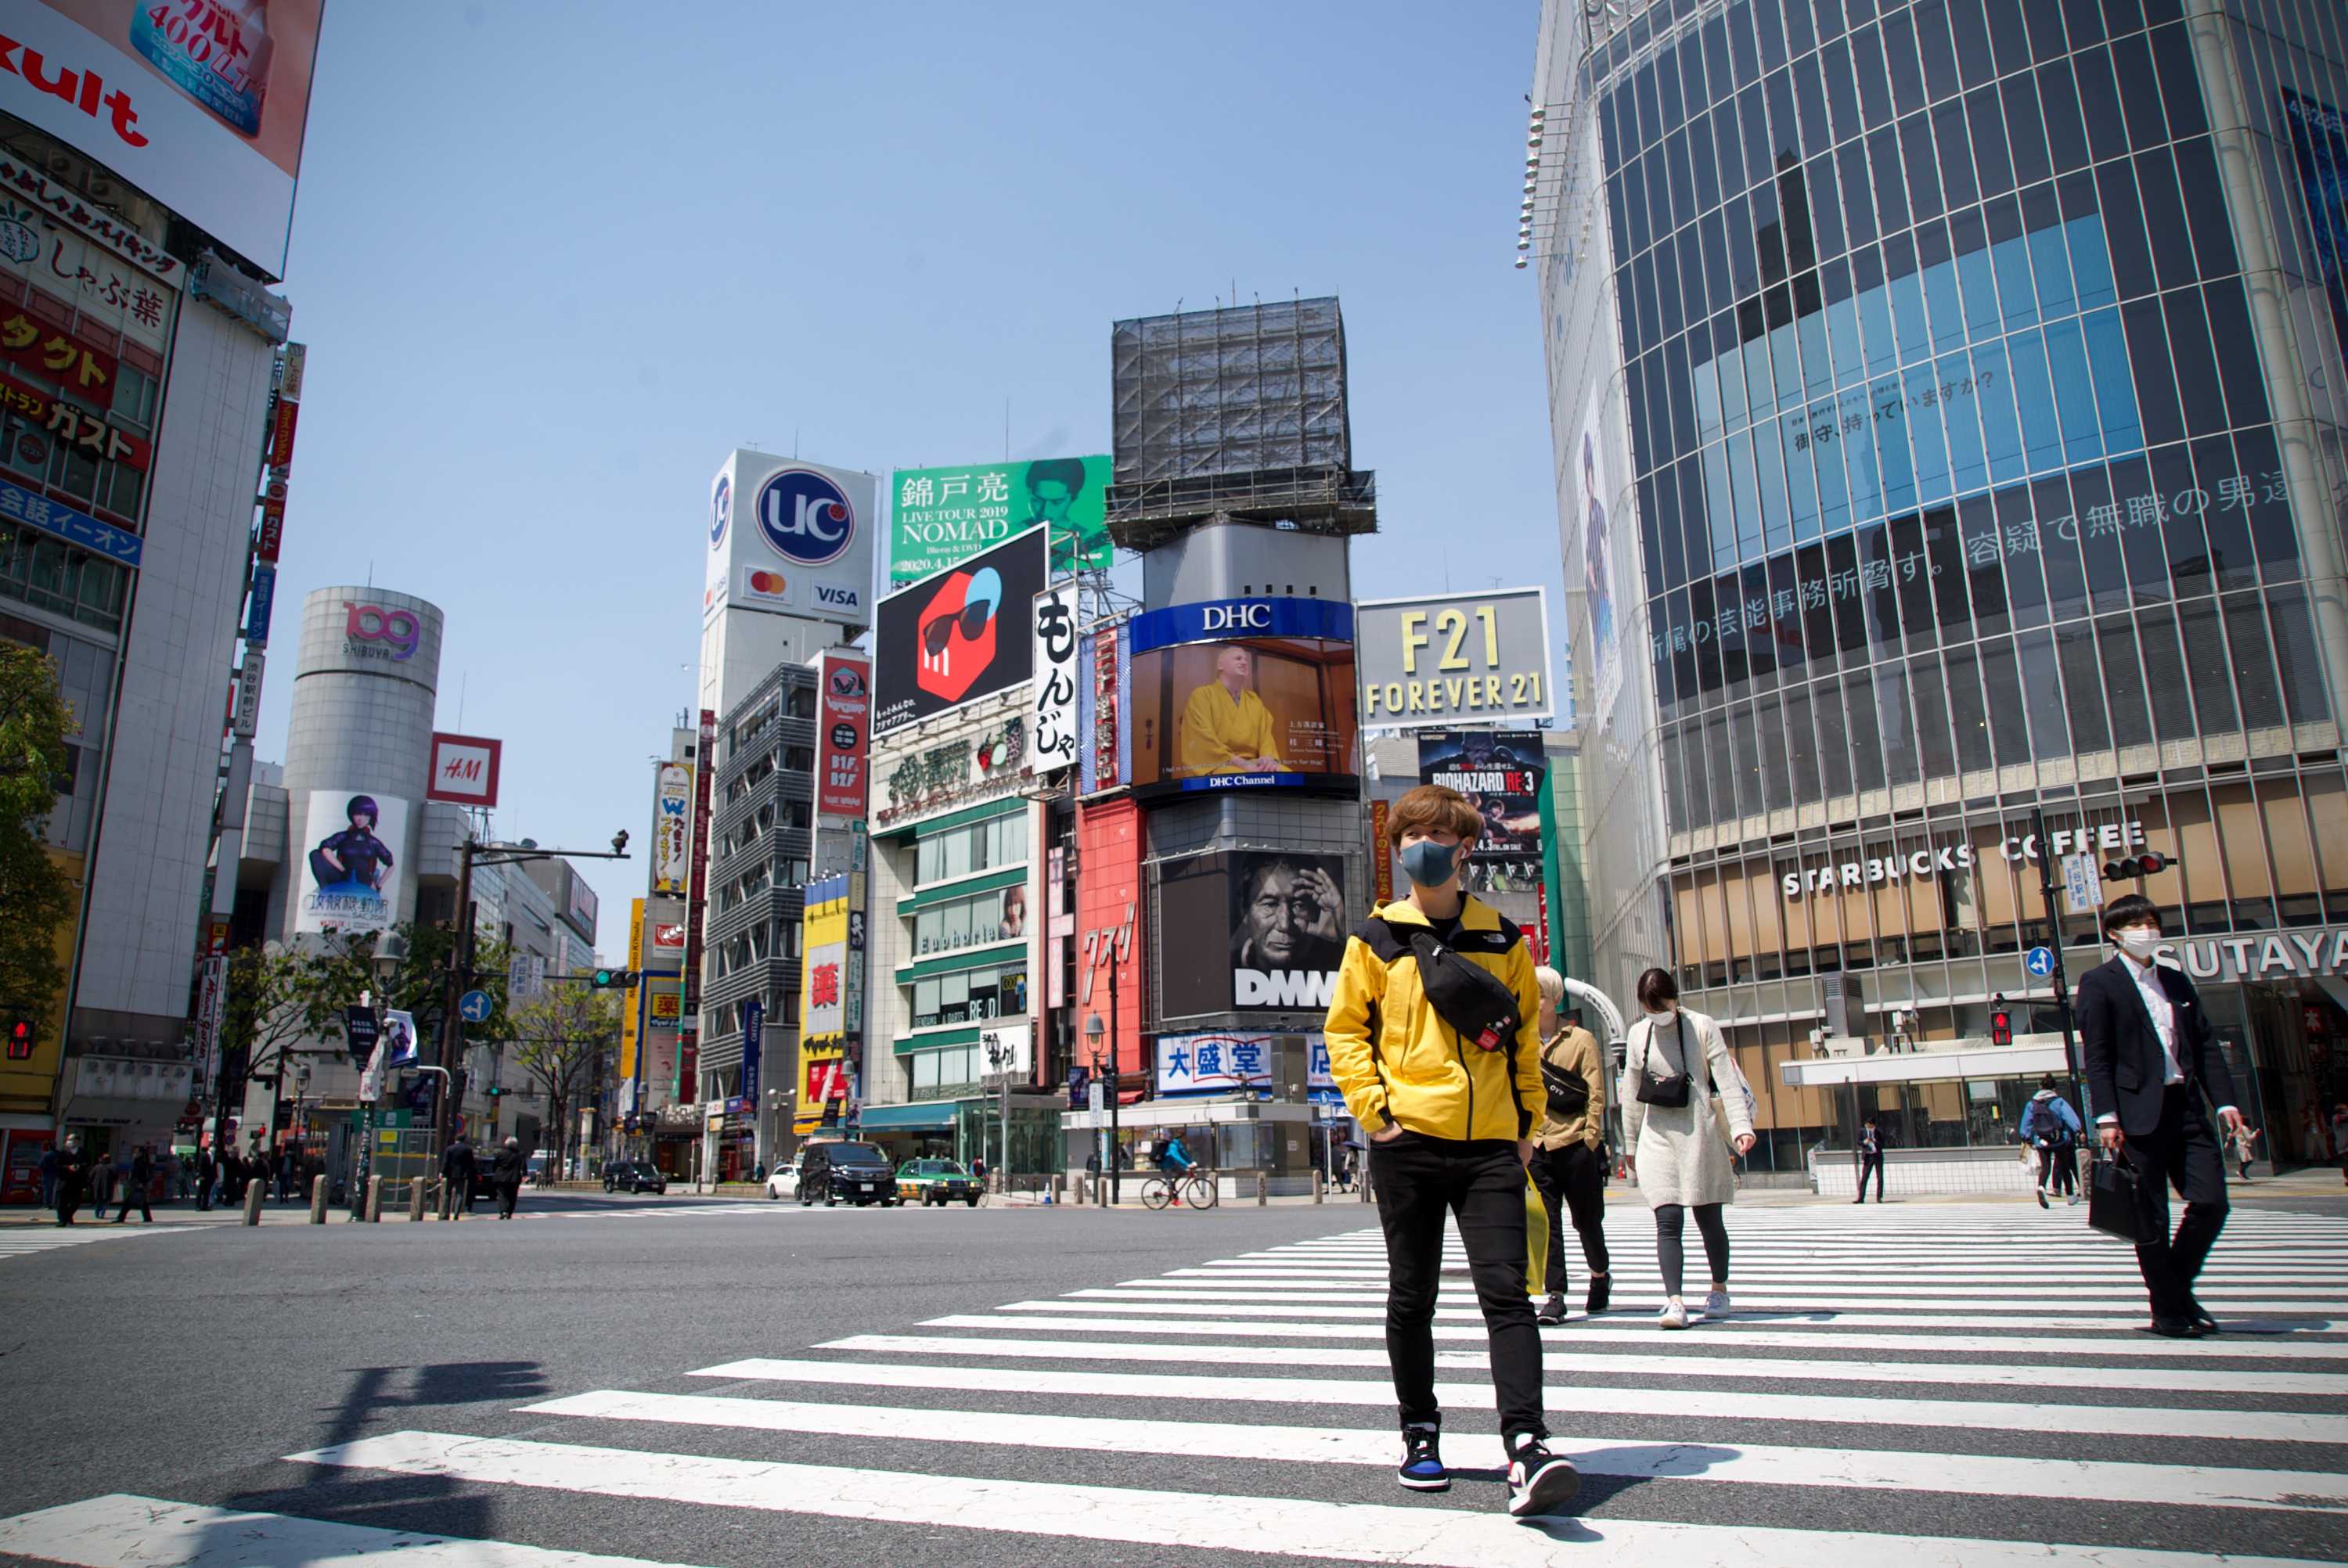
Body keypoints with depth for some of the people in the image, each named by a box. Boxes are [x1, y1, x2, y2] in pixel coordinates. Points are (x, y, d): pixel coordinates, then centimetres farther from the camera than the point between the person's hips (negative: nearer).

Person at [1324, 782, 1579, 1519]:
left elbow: (1523, 1036, 16)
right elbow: (1344, 1030, 6)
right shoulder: (1375, 939, 4)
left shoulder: (1501, 938, 9)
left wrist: (1528, 1122, 10)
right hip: (1407, 1142, 0)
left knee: (1506, 1292, -8)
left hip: (1490, 1144, 1)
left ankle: (1526, 1447, -11)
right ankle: (1420, 1434, 24)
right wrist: (1372, 1108, -6)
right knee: (1412, 1298, 9)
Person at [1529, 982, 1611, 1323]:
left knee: (1586, 1219, 11)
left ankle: (1600, 1276, 36)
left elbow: (1596, 1093, -3)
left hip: (1574, 1144, -2)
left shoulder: (1581, 1039, 0)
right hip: (1535, 1145, 2)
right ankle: (1555, 1296, 2)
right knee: (1546, 1223, -2)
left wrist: (1589, 1138, -10)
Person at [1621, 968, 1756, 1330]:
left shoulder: (1702, 1027, -2)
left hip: (1700, 1136, -2)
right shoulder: (1638, 1034, 8)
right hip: (1657, 1139, 2)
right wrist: (1631, 1145, 18)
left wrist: (1741, 1125, -20)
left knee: (1708, 1219, 7)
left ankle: (1720, 1289, 29)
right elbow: (1631, 1092, 15)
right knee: (1668, 1221, -9)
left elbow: (1727, 1080, -7)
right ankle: (1674, 1301, -12)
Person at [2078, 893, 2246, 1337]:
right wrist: (2106, 1117, -13)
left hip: (2186, 1107, 6)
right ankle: (2168, 1310, 12)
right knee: (2153, 1218, 0)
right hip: (2139, 1113, -6)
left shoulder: (2176, 981, 18)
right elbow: (2096, 1055, -7)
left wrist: (2224, 1100, 6)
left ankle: (2177, 1287, 21)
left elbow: (2206, 1044, 17)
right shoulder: (2098, 982, -2)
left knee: (2211, 1202, -1)